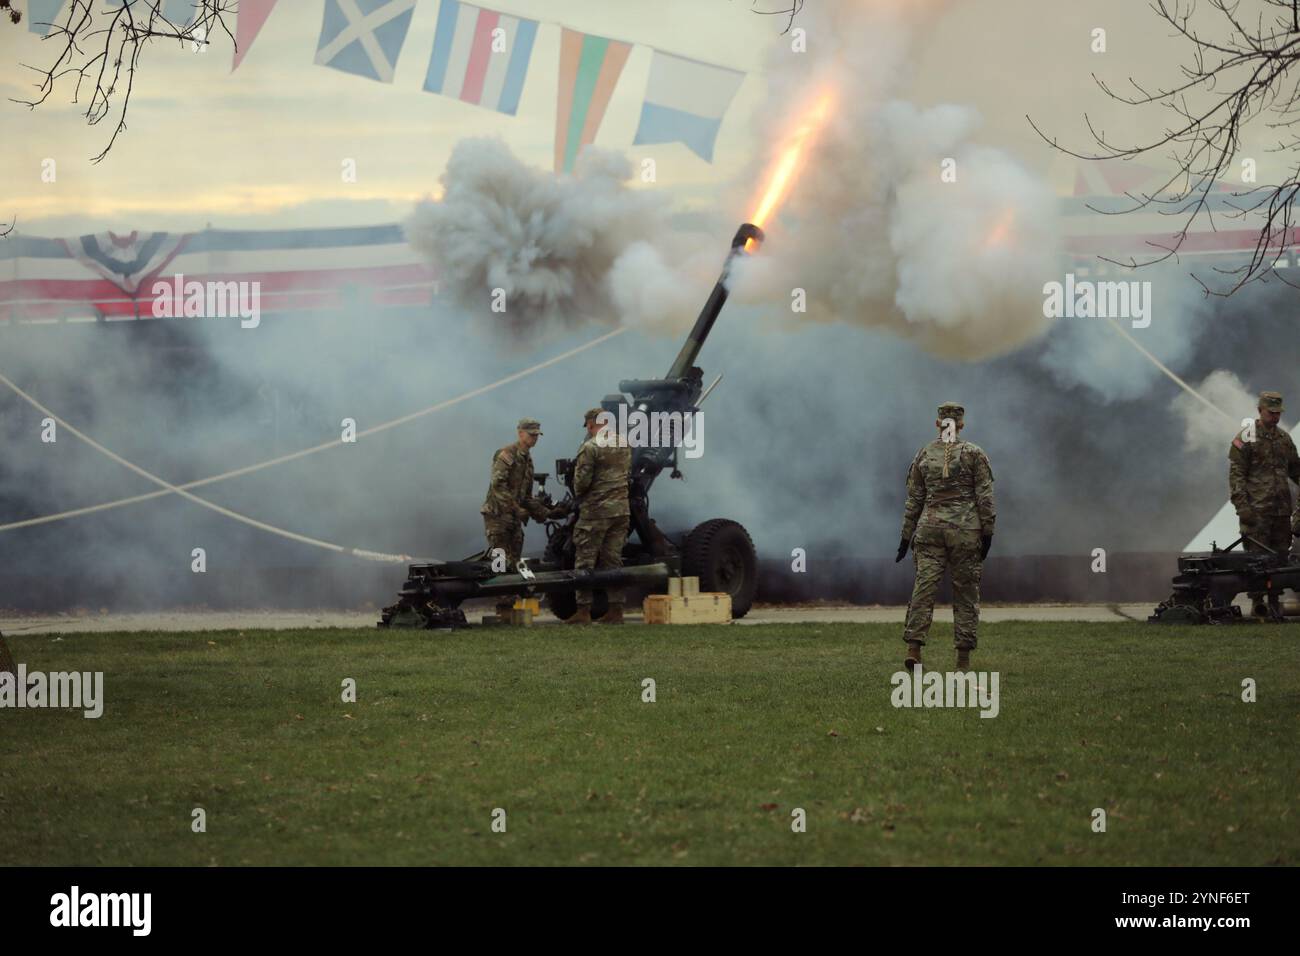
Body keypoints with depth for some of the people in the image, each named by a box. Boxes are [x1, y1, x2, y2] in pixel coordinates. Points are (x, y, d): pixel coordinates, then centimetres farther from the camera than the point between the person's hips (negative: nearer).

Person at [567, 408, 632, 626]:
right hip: (621, 509, 7)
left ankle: (584, 610, -4)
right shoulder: (625, 445, 10)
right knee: (613, 560, 11)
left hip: (595, 511, -7)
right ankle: (615, 610, 9)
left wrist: (578, 494, 5)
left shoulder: (590, 447, -13)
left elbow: (582, 480, -14)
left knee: (585, 561, -1)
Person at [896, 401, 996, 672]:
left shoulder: (923, 456, 6)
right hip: (966, 529, -2)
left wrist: (906, 536, 14)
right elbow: (985, 496, -4)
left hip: (930, 528, 2)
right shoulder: (974, 454, -1)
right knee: (965, 592, 4)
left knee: (924, 588, -1)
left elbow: (913, 499, 9)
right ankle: (963, 659, 4)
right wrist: (987, 532, 1)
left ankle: (913, 649, -14)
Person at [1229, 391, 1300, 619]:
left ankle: (1274, 603, 12)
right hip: (1257, 509, -6)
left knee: (1280, 555, 6)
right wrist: (1242, 505, -15)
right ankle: (1257, 603, -9)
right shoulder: (1246, 438, -3)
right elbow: (1236, 474, -7)